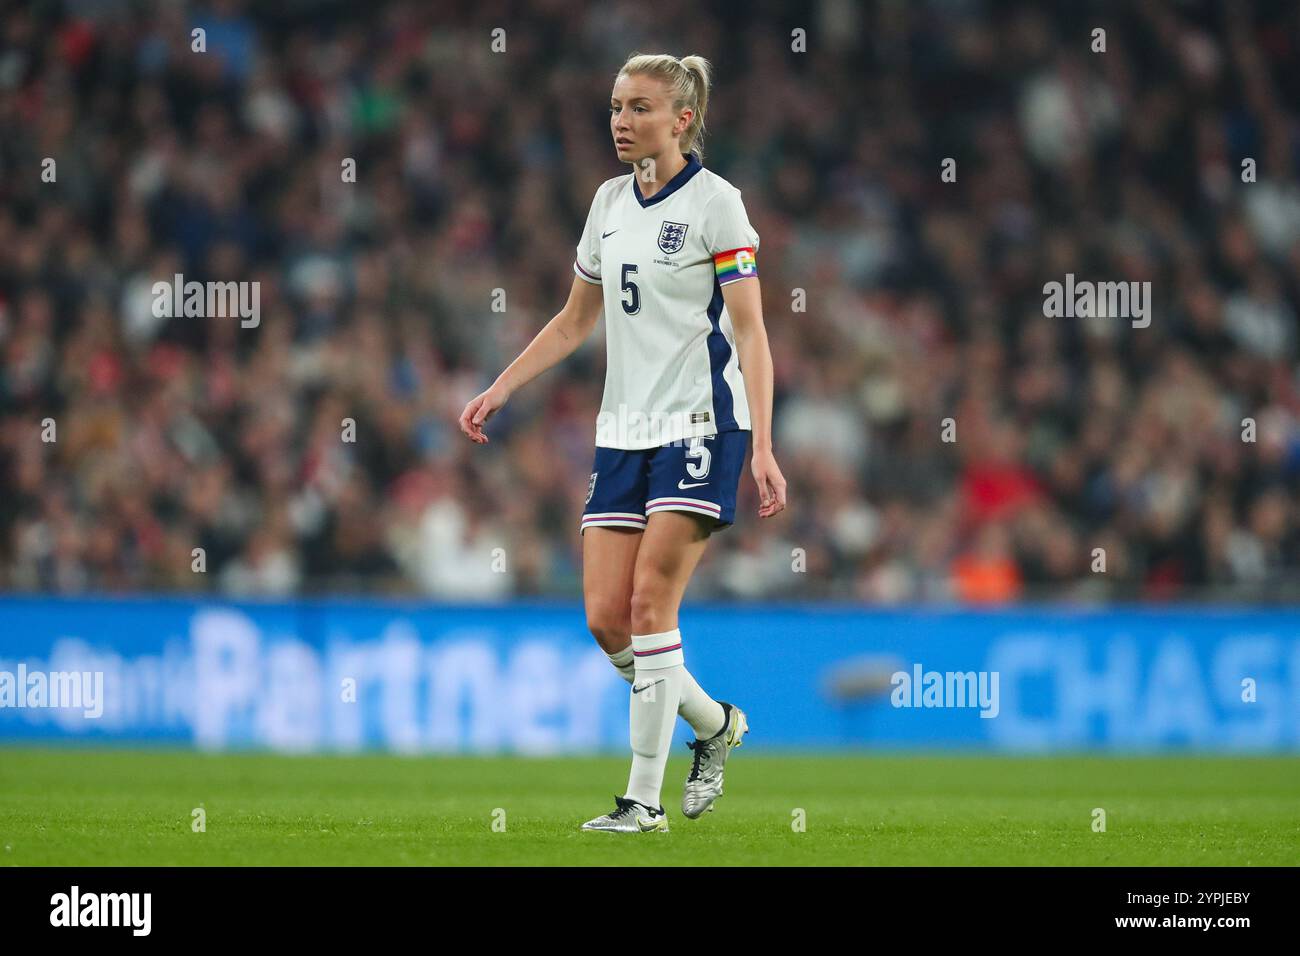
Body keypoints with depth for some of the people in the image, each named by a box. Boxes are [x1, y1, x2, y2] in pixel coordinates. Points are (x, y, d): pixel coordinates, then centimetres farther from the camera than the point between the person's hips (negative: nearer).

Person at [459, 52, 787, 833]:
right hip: (624, 431, 6)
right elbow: (575, 322, 23)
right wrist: (500, 390, 16)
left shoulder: (715, 201, -8)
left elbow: (751, 334, -11)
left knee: (650, 604, -13)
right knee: (607, 618, -1)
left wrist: (763, 448, -18)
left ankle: (645, 799, -7)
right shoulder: (610, 203, 11)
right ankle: (717, 725, 23)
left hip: (701, 424, -6)